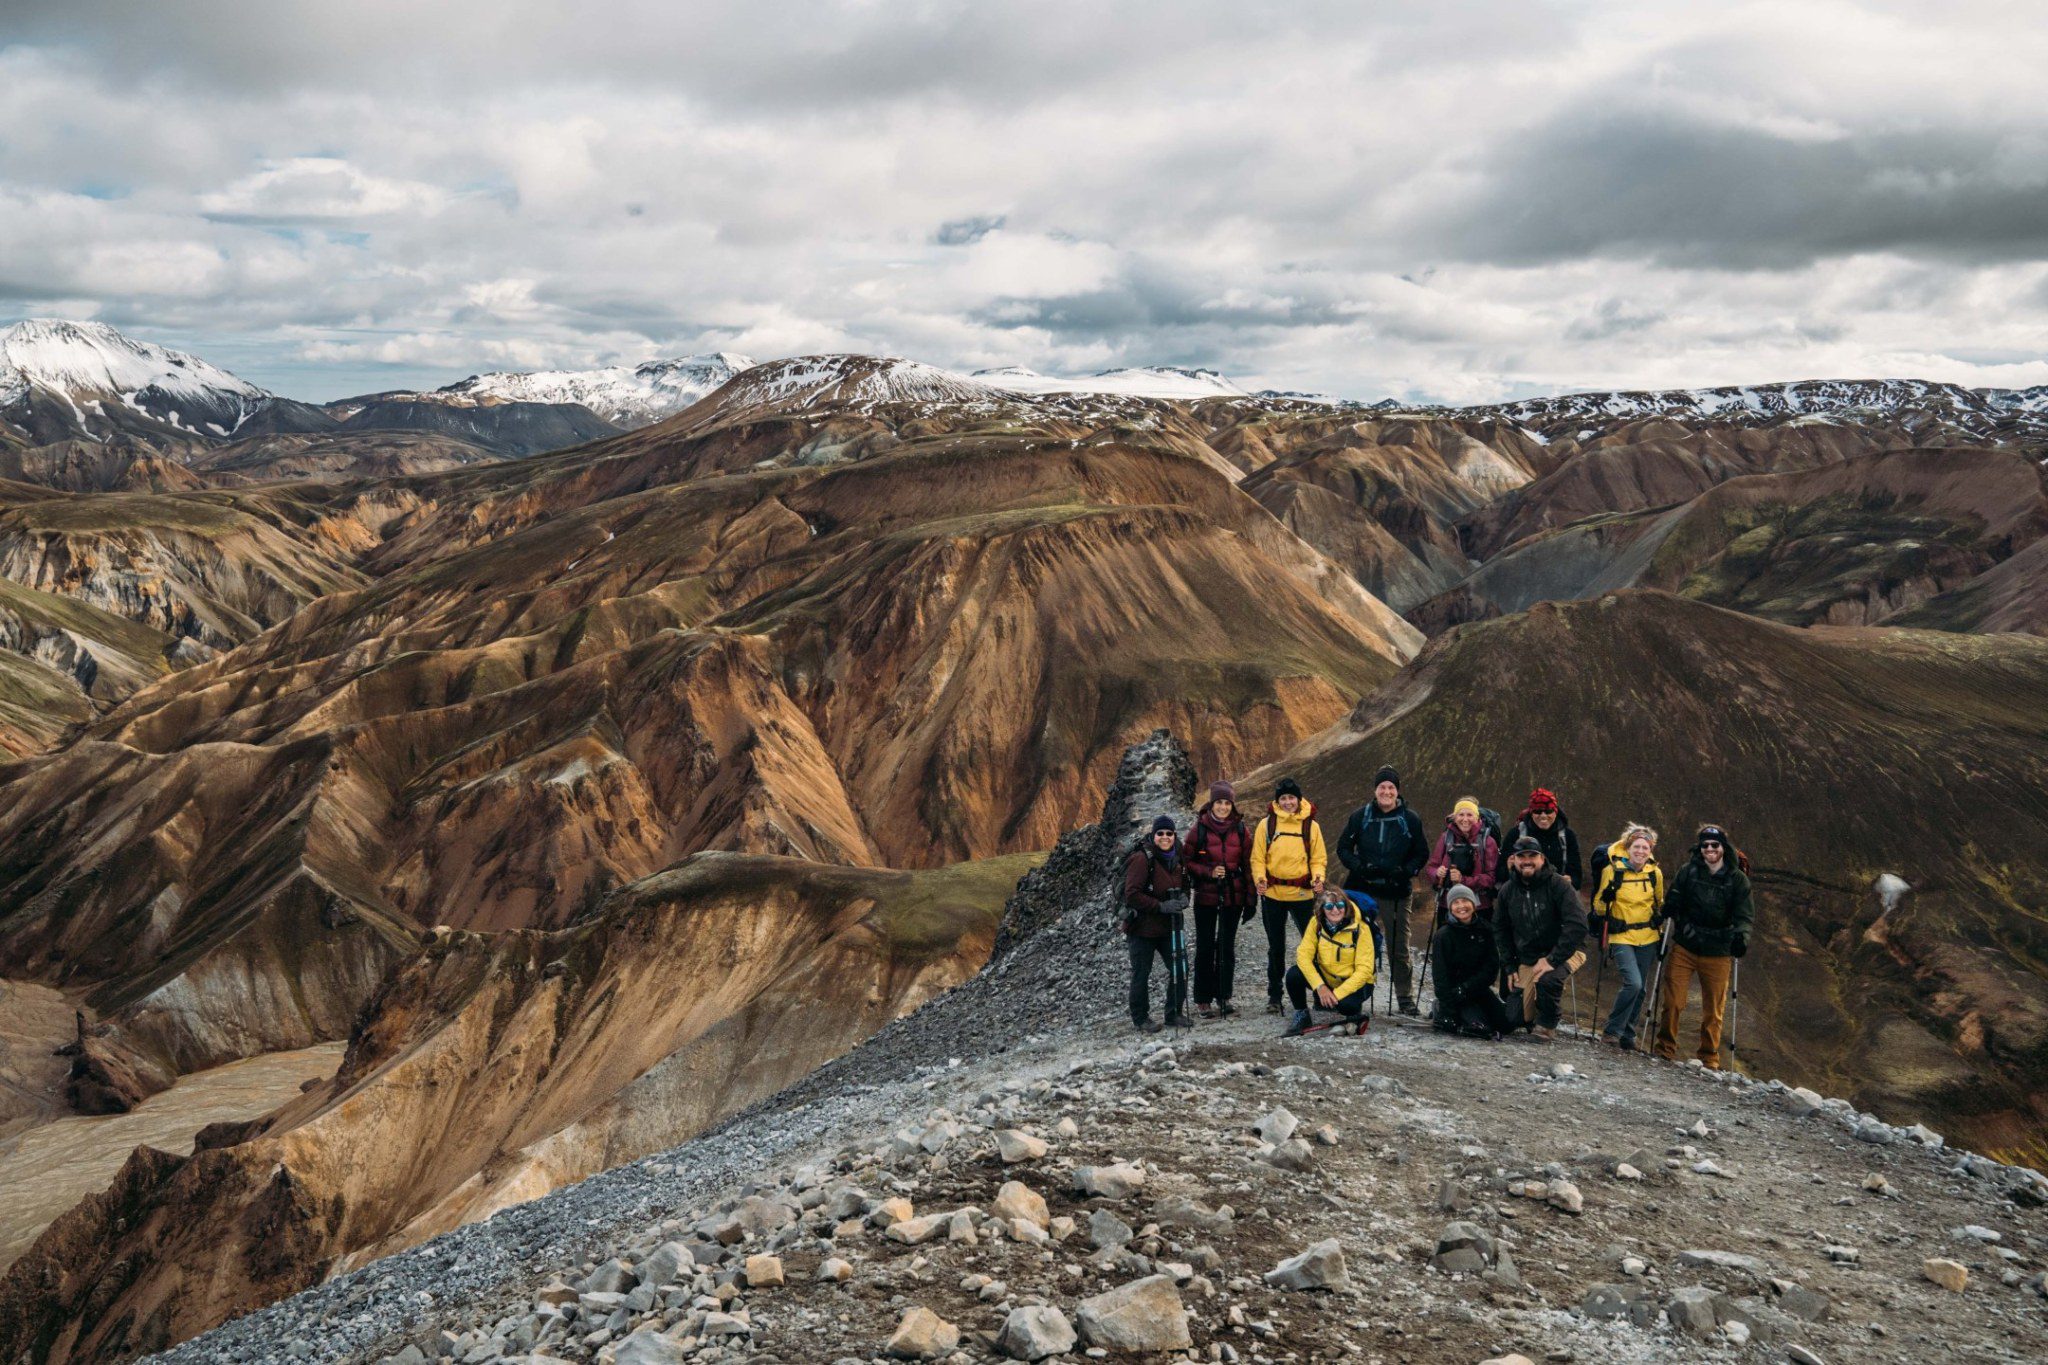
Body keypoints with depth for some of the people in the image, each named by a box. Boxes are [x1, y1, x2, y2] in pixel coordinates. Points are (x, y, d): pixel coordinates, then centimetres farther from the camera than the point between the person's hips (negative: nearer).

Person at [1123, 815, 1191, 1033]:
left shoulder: (1177, 859, 6)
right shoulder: (1142, 859, -17)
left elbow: (1184, 885, 20)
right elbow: (1132, 894, -21)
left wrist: (1183, 897, -5)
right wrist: (1161, 906, -25)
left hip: (1168, 926, 6)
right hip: (1142, 927, -6)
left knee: (1179, 970, 5)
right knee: (1141, 975, 4)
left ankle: (1174, 1013, 23)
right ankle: (1141, 1018, 20)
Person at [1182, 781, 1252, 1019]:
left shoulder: (1240, 830, 2)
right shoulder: (1200, 828, -4)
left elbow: (1247, 865, 6)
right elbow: (1186, 859, 0)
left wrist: (1250, 899, 4)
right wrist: (1208, 872, -16)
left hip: (1233, 896, 2)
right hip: (1206, 896, -2)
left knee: (1227, 947, 8)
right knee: (1205, 947, 3)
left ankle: (1224, 997, 18)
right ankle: (1202, 1000, 11)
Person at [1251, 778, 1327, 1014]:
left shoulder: (1311, 825, 2)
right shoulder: (1266, 824, 1)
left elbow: (1318, 859, 4)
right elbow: (1258, 858, 2)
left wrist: (1318, 876, -16)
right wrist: (1259, 878, -17)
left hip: (1303, 894, -1)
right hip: (1272, 894, 1)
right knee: (1276, 948, 10)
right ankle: (1274, 996, 19)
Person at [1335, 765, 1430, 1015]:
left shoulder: (1410, 820, 1)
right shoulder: (1360, 816, 1)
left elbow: (1422, 854, 8)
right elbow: (1343, 848, 7)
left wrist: (1405, 871, -11)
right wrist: (1360, 867, -11)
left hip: (1396, 891, -1)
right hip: (1362, 889, 1)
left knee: (1399, 948, 3)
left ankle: (1406, 999, 13)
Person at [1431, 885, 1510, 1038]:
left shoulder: (1485, 929, -1)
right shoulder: (1444, 934, -13)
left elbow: (1492, 966, -5)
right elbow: (1441, 975, -15)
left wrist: (1466, 988, -18)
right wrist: (1447, 1012, -21)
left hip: (1479, 988, 5)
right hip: (1454, 989, -4)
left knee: (1506, 1023, -7)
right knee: (1479, 1027, -21)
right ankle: (1441, 1010, 4)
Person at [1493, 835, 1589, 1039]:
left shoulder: (1558, 885, -15)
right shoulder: (1507, 890, 2)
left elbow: (1577, 926, -21)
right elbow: (1500, 930, 14)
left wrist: (1552, 960, -25)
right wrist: (1510, 966, 7)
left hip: (1560, 955, -5)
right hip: (1526, 960, 5)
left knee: (1547, 979, -37)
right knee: (1517, 1016, -4)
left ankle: (1548, 1023, -6)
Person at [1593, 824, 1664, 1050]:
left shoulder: (1655, 873, 3)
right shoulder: (1613, 869, -7)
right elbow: (1599, 907, 0)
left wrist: (1660, 917, 7)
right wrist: (1607, 897, -17)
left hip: (1647, 938, 4)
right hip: (1621, 937, -4)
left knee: (1640, 988, 6)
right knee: (1633, 983, -20)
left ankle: (1627, 1033, 20)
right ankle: (1612, 1030, -7)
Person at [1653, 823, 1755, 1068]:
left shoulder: (1738, 879, 0)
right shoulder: (1687, 872, 1)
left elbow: (1746, 916, -4)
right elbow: (1671, 905, 10)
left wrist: (1741, 934, -22)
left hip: (1717, 954, 0)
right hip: (1684, 948, 0)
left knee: (1713, 1011, 6)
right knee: (1672, 1002, -3)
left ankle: (1709, 1058, 21)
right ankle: (1666, 1048, 14)